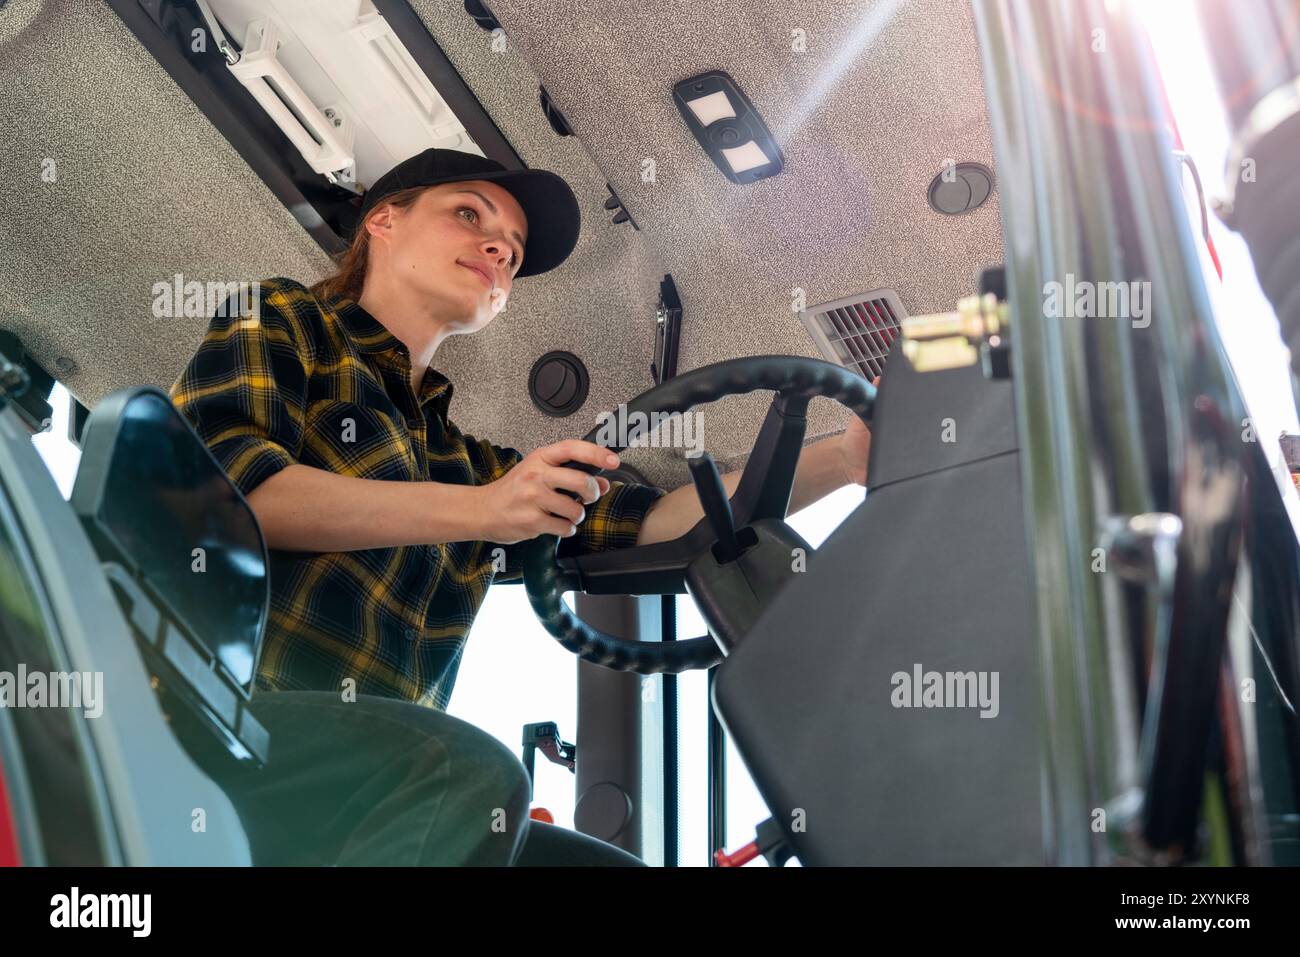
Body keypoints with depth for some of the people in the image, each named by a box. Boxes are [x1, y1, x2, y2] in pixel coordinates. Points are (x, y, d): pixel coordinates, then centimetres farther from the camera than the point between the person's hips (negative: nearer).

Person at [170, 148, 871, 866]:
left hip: (371, 791, 6)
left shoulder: (470, 465, 25)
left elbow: (653, 521, 18)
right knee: (473, 775, -31)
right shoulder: (280, 321, 10)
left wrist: (843, 457, 10)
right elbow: (211, 479, -10)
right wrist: (476, 511, -14)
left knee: (616, 862, -7)